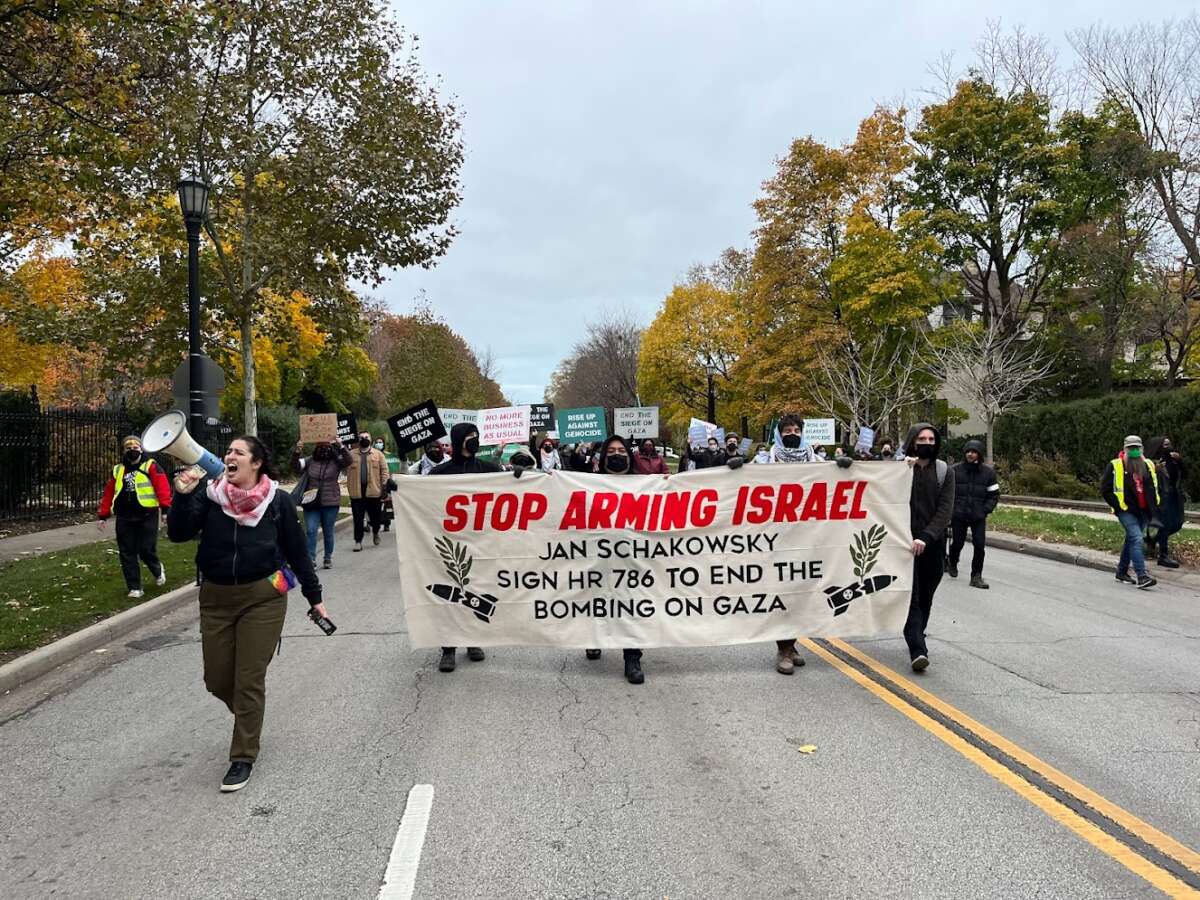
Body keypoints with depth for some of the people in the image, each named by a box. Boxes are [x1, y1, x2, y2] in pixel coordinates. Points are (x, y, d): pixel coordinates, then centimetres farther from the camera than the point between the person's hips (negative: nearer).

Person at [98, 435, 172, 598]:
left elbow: (162, 486, -13)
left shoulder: (150, 466, -1)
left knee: (146, 551, -6)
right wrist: (103, 515, 12)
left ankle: (158, 570, 27)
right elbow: (109, 493, 17)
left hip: (147, 516, -5)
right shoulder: (118, 470, 15)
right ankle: (134, 588, 13)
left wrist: (165, 508, -25)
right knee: (127, 554, 4)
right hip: (124, 518, 5)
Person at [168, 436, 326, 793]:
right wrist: (183, 496, -24)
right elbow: (178, 534, -10)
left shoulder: (278, 500, -4)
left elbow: (296, 551, 3)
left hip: (262, 598, -3)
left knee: (249, 681, -1)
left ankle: (243, 758, 15)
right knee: (217, 680, 8)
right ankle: (248, 718, 41)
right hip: (216, 598, 3)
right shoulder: (208, 493, 0)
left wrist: (314, 596, 6)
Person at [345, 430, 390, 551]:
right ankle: (358, 541, 6)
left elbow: (384, 470, 4)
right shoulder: (352, 455, 11)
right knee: (358, 519, 0)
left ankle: (375, 532, 35)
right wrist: (349, 486, -1)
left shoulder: (378, 454, 8)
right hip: (357, 491, 1)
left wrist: (384, 484, -6)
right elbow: (347, 470, 8)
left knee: (375, 516, 8)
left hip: (374, 491, -1)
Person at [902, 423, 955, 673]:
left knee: (926, 597, 9)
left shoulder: (945, 472, 6)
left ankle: (916, 640, 27)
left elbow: (945, 510, -3)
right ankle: (918, 650, -16)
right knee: (911, 596, -11)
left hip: (933, 543, 3)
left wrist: (926, 537, -16)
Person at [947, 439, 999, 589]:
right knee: (957, 543, 8)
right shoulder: (955, 470, -1)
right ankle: (952, 565, 37)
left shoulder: (988, 472, 2)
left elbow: (994, 494, 7)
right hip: (958, 515, 0)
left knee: (979, 545, -5)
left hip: (979, 516, 1)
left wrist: (985, 509, -5)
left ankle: (976, 576, 5)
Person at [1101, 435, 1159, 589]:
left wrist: (1154, 505, 14)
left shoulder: (1148, 466, 11)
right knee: (1137, 539, -18)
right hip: (1126, 511, -6)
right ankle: (1142, 577, -22)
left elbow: (1154, 487, 24)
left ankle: (1122, 572, 28)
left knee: (1131, 540, 14)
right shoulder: (1115, 466, -5)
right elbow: (1105, 489, -4)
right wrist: (1118, 505, -9)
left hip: (1143, 512, 6)